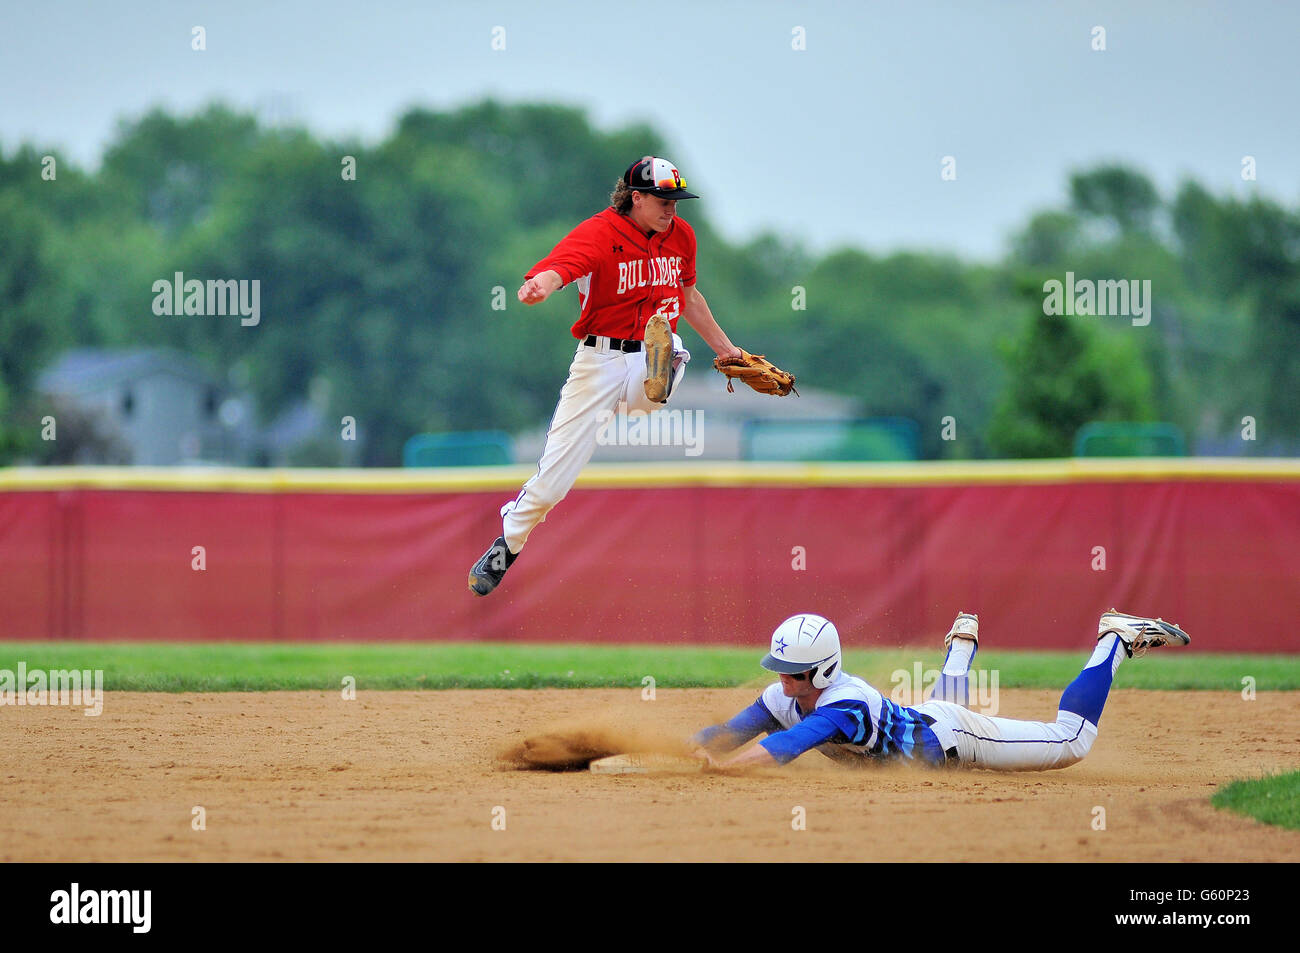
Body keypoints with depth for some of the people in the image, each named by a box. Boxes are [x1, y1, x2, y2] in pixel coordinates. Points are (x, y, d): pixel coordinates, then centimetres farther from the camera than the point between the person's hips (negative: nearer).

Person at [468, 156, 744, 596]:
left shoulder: (681, 235, 7)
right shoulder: (599, 233, -12)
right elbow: (558, 267, -33)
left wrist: (725, 348, 30)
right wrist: (539, 286, -56)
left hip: (651, 354, 4)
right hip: (601, 358, -4)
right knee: (553, 478, -2)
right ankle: (505, 547, 14)